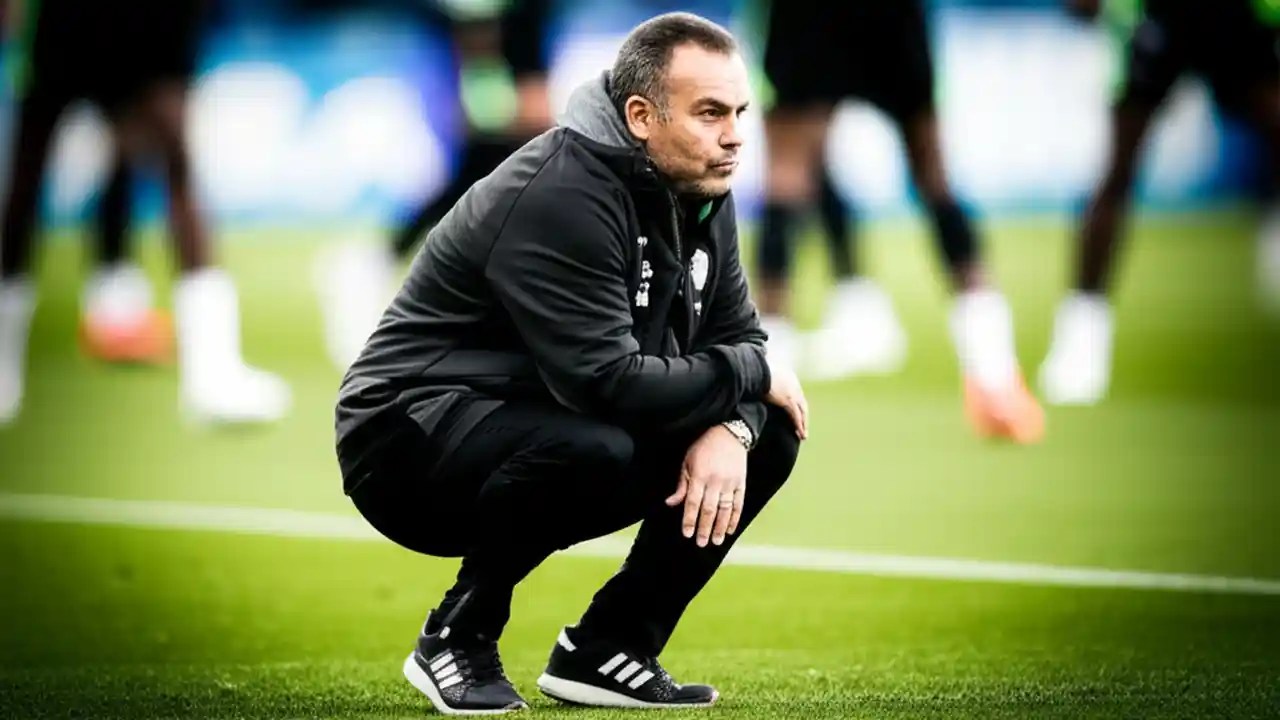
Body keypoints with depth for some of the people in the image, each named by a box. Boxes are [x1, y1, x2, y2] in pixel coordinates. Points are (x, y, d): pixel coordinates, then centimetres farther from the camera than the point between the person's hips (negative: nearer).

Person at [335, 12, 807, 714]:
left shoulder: (696, 188, 2)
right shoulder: (561, 197, -25)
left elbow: (738, 336, 5)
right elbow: (608, 383, -32)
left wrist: (730, 430, -18)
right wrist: (749, 375, -18)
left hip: (550, 426, 9)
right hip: (411, 440, -9)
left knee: (767, 435, -4)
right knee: (592, 448, -38)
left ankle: (607, 649, 3)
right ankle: (458, 638, -13)